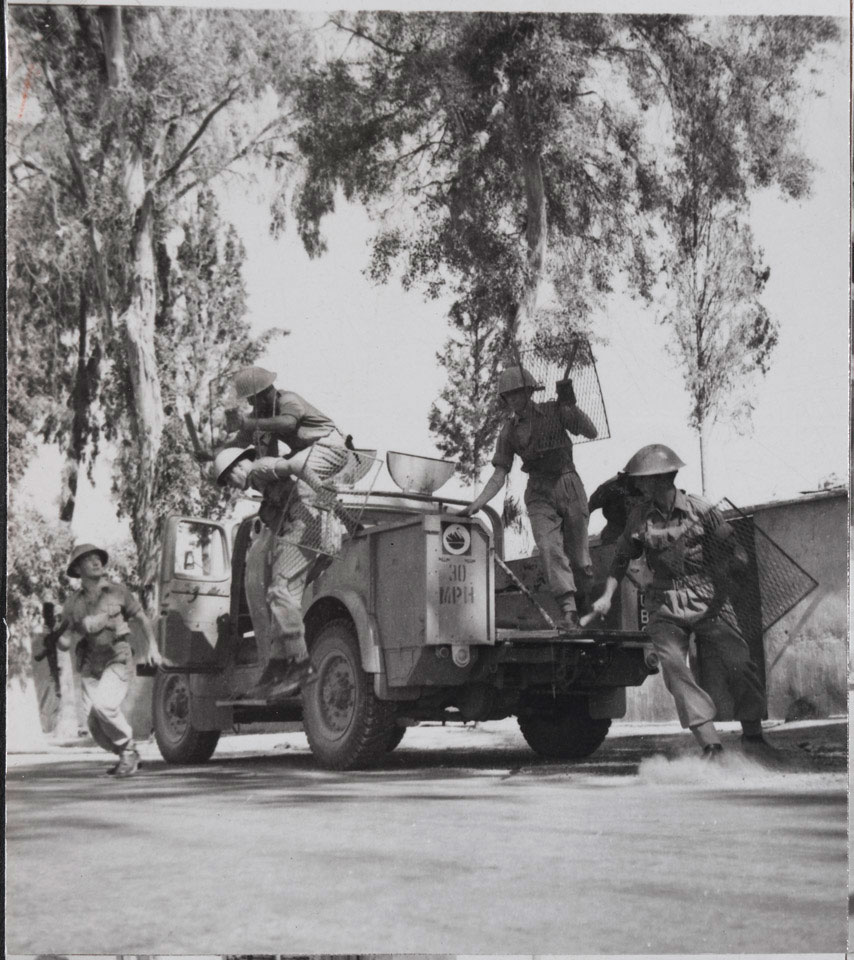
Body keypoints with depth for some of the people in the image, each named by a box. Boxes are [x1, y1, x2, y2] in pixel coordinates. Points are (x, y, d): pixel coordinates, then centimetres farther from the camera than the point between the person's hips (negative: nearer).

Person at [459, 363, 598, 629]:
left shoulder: (554, 411, 3)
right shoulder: (509, 430, 8)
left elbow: (591, 432, -3)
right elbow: (499, 475, 7)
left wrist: (571, 405, -15)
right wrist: (476, 504, -3)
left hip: (568, 487, -1)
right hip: (539, 495, 1)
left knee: (577, 554, 1)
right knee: (549, 548, -21)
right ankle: (568, 608, -29)